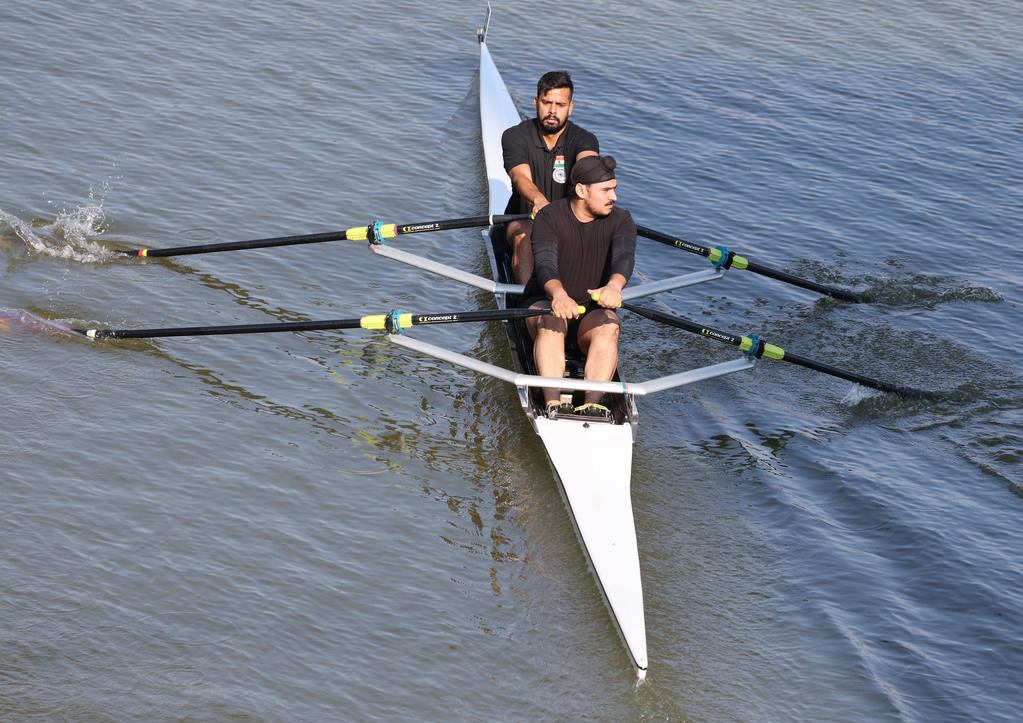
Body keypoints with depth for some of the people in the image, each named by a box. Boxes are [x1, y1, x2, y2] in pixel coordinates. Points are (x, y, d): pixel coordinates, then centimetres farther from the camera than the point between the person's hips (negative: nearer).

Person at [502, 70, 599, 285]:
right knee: (523, 233, -35)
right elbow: (521, 178, -25)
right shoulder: (515, 137, -6)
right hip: (525, 220, -1)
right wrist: (539, 200, -50)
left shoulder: (582, 139, -5)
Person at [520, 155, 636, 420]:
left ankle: (592, 405, -51)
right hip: (547, 301, -2)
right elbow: (545, 264, -28)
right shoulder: (549, 217, -11)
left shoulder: (620, 220, -5)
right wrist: (558, 294, -52)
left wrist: (614, 285, -51)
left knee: (608, 328, -32)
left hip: (594, 309, 2)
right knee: (551, 322, -36)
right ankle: (552, 404, -52)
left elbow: (624, 255, -26)